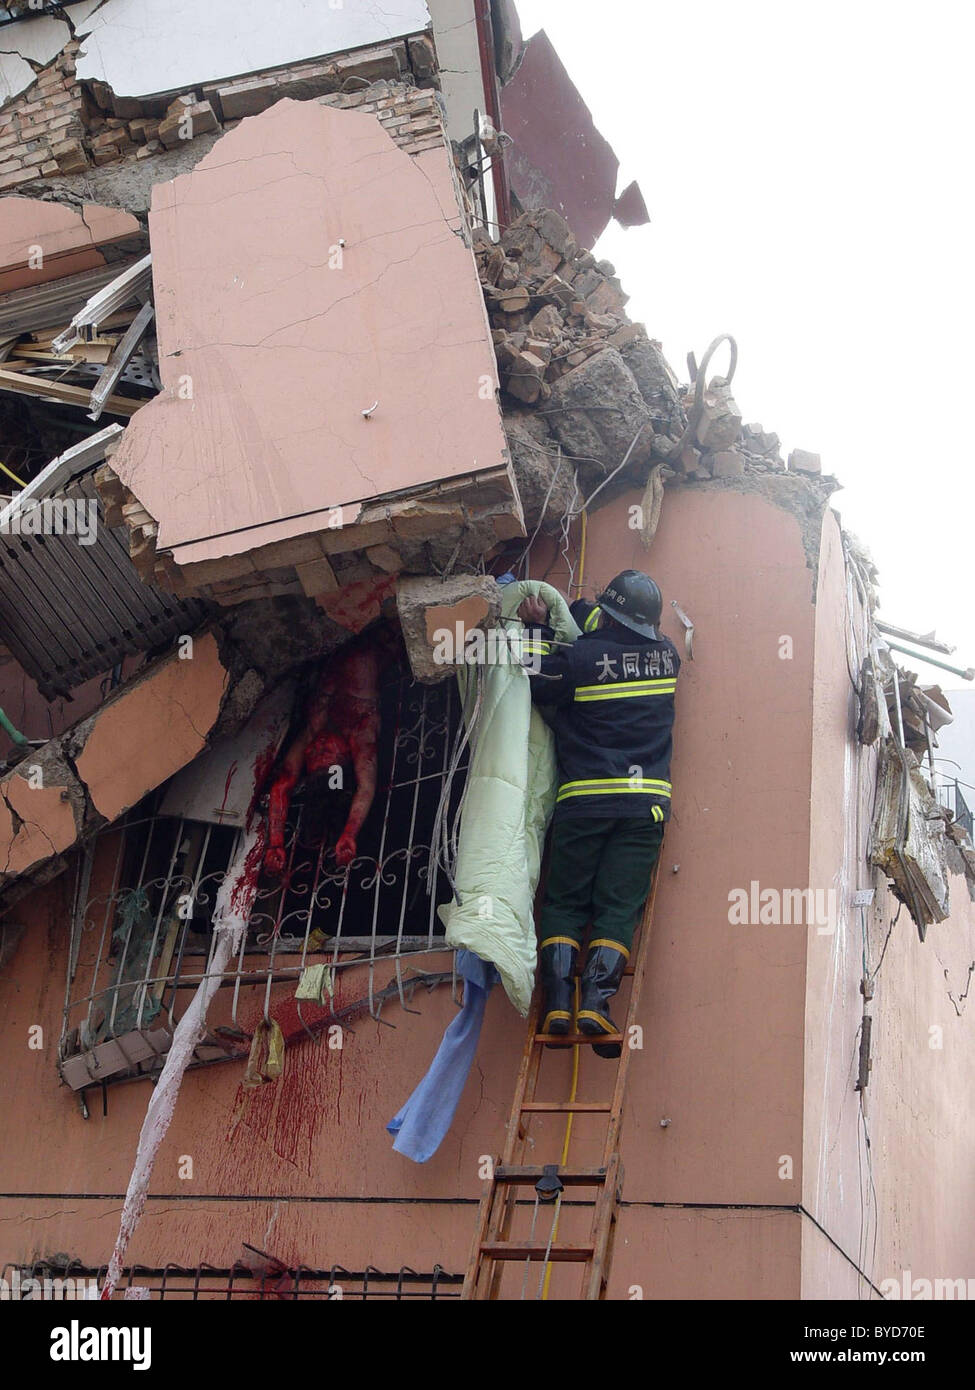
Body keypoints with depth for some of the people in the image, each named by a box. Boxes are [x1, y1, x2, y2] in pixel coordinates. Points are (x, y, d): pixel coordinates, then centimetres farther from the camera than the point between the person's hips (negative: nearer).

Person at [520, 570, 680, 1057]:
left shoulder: (581, 658, -6)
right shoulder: (665, 656, 9)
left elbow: (534, 682, 8)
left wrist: (536, 626, 17)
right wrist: (574, 609, 33)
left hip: (583, 799, -2)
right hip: (645, 802, 2)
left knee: (562, 902, 7)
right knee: (618, 907, 0)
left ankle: (558, 1000, -8)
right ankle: (596, 998, -18)